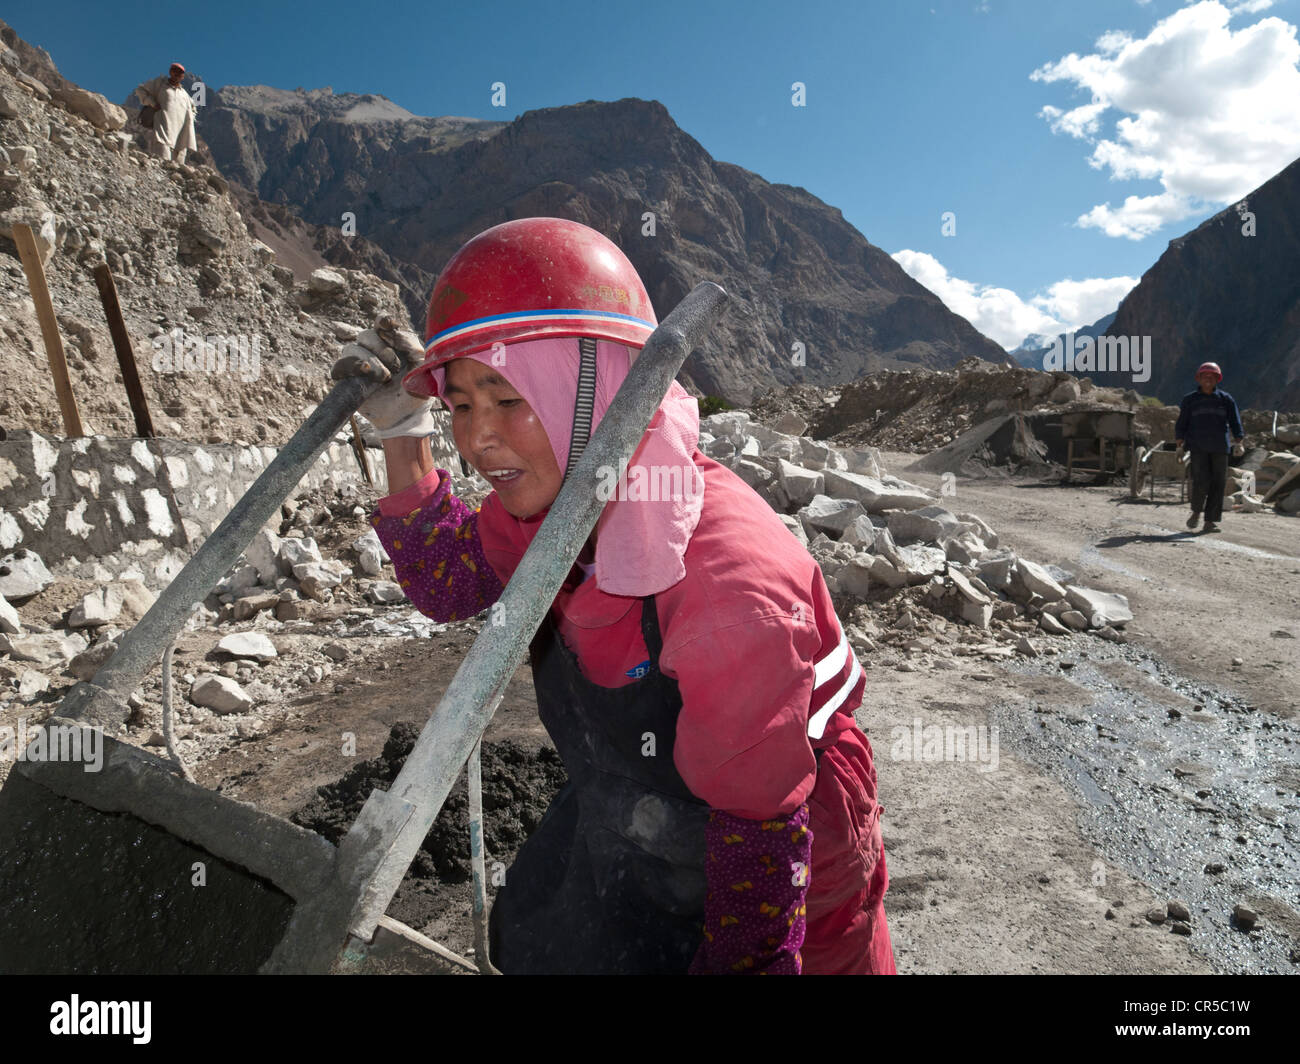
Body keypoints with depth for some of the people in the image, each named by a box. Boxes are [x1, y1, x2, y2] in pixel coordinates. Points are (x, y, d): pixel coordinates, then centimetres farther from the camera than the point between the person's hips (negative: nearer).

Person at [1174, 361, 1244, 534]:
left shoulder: (1225, 399, 10)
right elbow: (1181, 424, 8)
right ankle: (1196, 511, 10)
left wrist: (1238, 442, -8)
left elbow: (1235, 421, 5)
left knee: (1218, 484, -2)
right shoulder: (1189, 400, 8)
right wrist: (1180, 445, 0)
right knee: (1201, 481, -15)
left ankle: (1210, 521, 3)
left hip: (1219, 448, 2)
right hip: (1197, 447, -2)